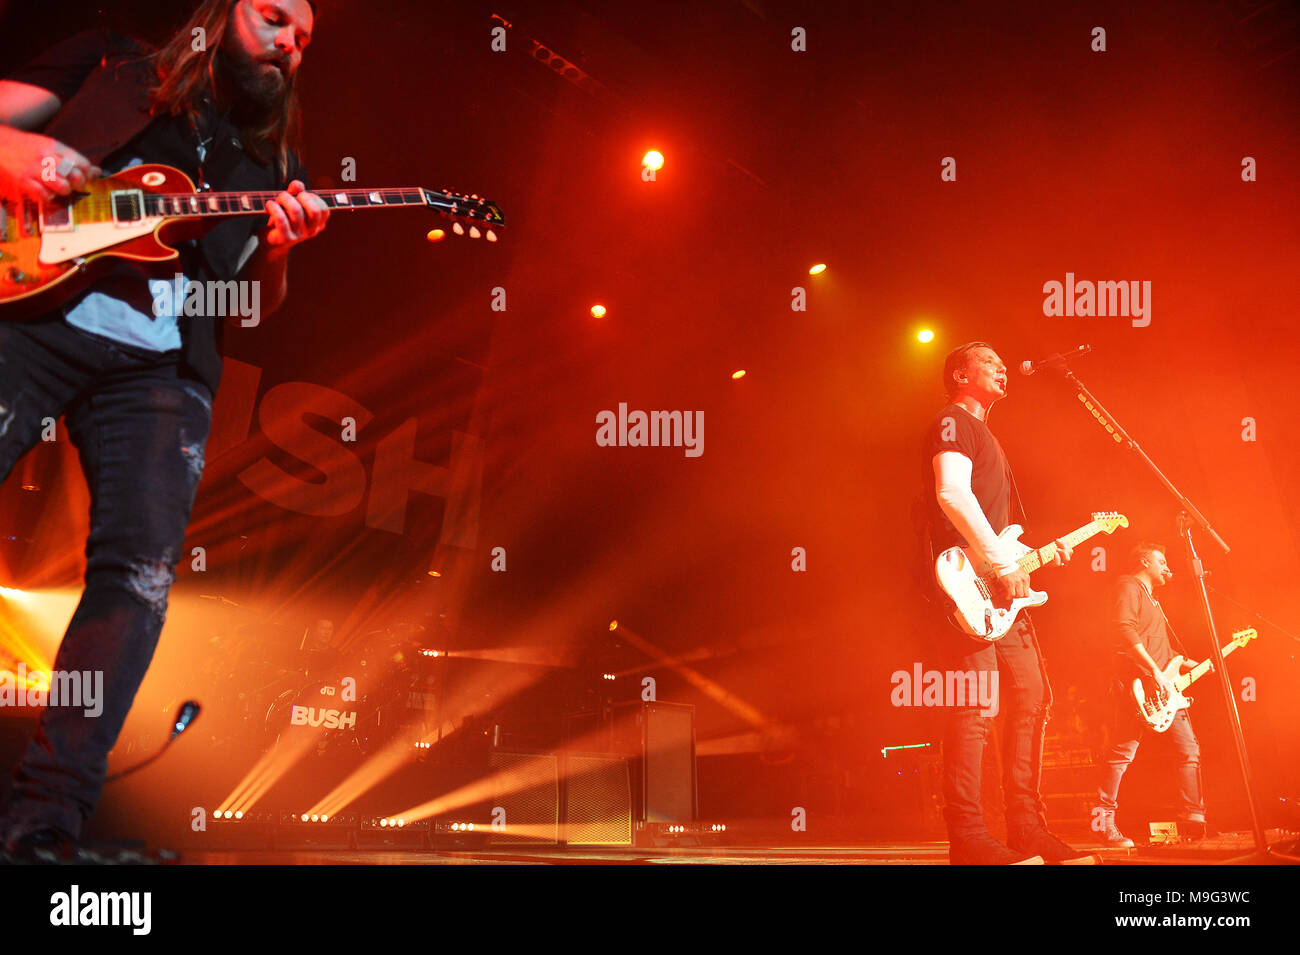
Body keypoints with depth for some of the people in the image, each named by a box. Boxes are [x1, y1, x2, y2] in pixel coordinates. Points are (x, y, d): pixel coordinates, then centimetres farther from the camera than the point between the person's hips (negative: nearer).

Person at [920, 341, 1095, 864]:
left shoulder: (984, 436, 29)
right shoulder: (952, 421, -2)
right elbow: (952, 495, -19)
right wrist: (1004, 565, -19)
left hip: (1002, 588, 10)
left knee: (1030, 700, 8)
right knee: (975, 707, -14)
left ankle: (1027, 828, 13)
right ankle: (967, 837, -14)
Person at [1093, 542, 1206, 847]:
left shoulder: (1152, 599, 29)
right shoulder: (1129, 587, -2)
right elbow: (1123, 630, -18)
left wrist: (1190, 665, 18)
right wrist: (1154, 670, -22)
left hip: (1164, 690, 10)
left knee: (1189, 748, 4)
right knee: (1123, 751, -11)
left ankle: (1194, 818, 7)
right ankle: (1104, 820, -7)